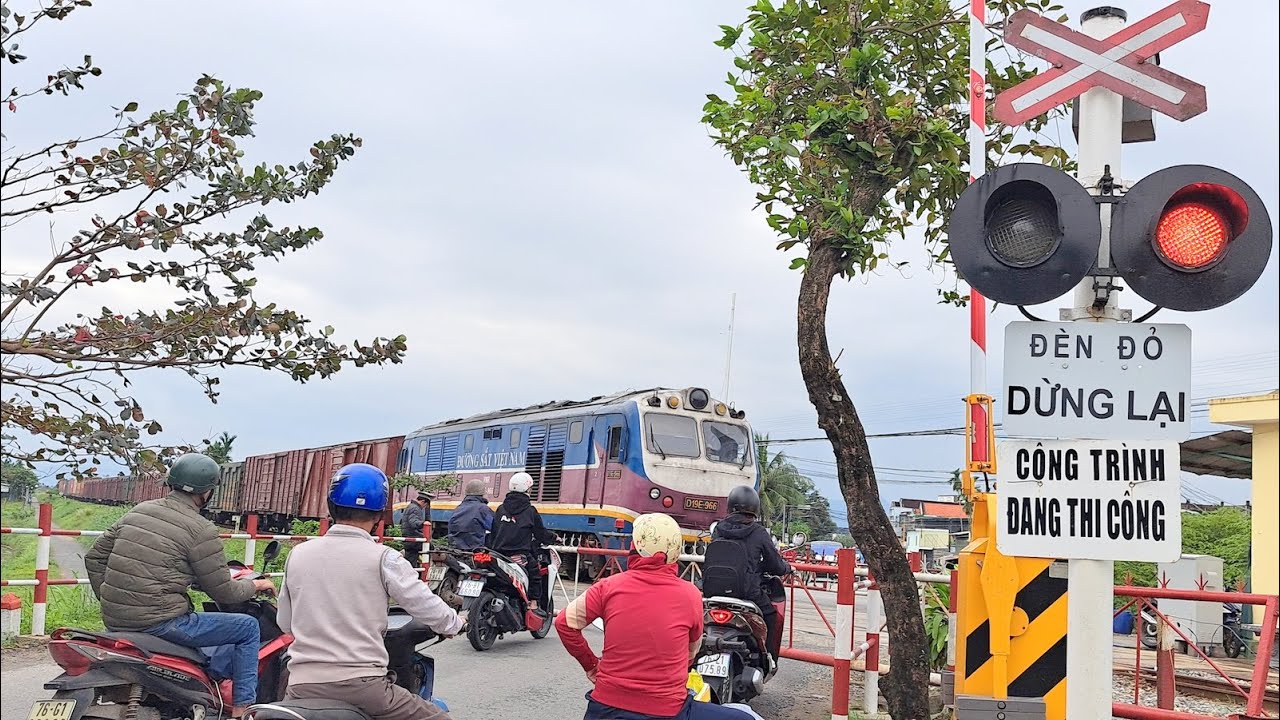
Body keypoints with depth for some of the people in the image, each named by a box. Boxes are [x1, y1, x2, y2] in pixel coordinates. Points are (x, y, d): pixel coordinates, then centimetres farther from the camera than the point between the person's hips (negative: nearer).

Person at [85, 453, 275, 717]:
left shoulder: (139, 510, 10)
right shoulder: (201, 529, -11)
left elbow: (95, 557, 15)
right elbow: (223, 592, -6)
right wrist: (255, 585, 12)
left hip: (114, 622, 8)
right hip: (159, 623, -8)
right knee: (248, 627, 5)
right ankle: (242, 709, 3)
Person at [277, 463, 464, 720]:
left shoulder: (298, 554, 7)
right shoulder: (382, 558, -6)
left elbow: (284, 622, 17)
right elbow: (427, 605, -2)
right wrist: (456, 623, 19)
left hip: (303, 685, 5)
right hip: (362, 684, -4)